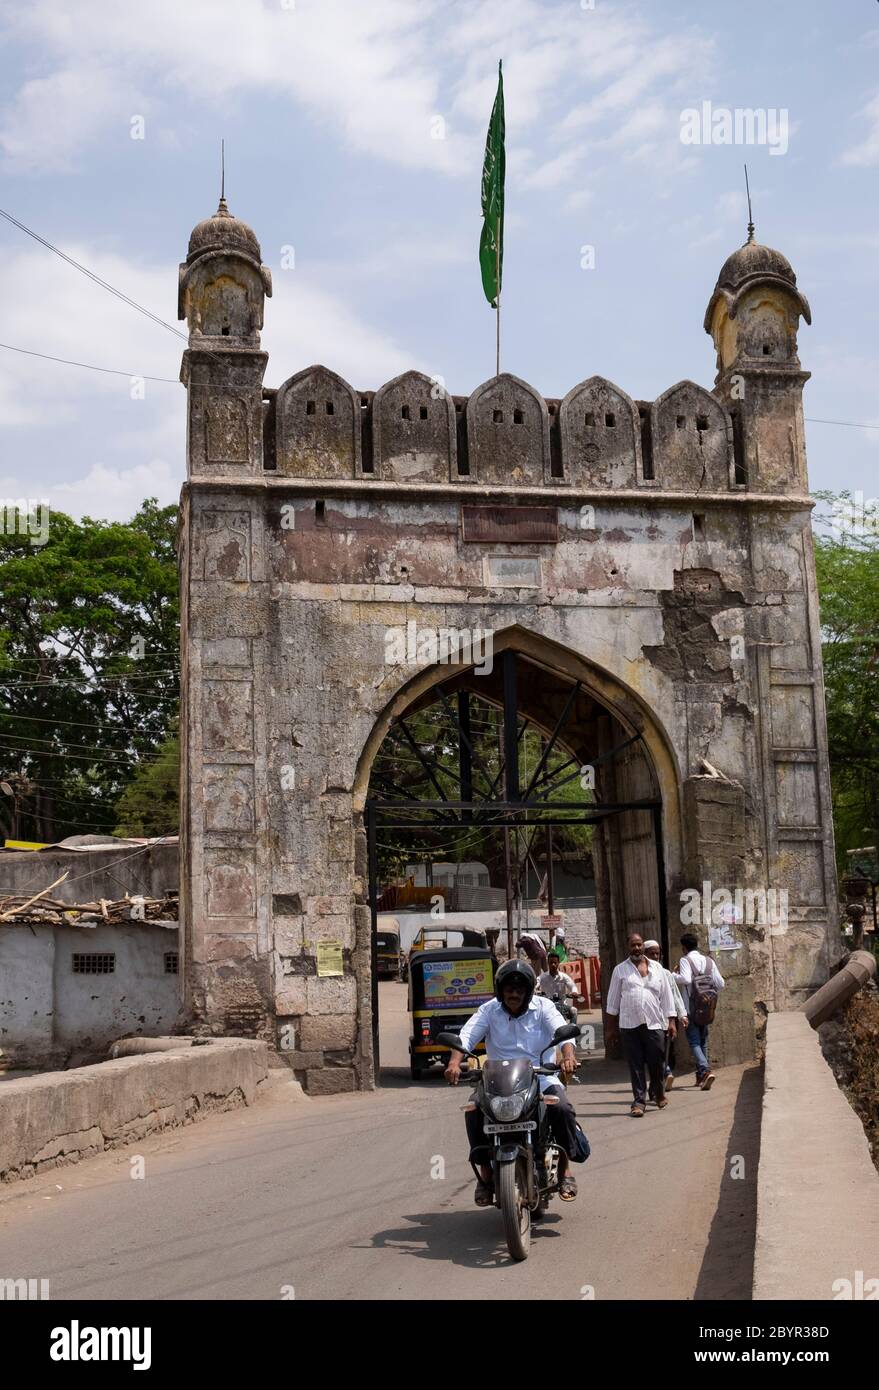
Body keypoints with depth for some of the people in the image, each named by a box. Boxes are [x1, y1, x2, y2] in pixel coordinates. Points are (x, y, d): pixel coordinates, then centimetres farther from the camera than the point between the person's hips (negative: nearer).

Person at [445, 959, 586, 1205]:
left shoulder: (543, 1007, 3)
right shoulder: (489, 1010, 5)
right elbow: (467, 1035, -8)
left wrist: (568, 1056, -35)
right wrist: (454, 1062, -29)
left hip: (540, 1077, -1)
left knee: (562, 1109, -26)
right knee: (474, 1111, -24)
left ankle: (564, 1171, -4)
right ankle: (485, 1173, -7)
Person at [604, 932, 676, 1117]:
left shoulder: (657, 968, 10)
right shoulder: (620, 970, 6)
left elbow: (667, 995, 11)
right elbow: (613, 999, 9)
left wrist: (671, 1021, 5)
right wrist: (611, 1027, 7)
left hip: (654, 1024, 1)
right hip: (629, 1025, -1)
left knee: (656, 1062, 5)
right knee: (635, 1065, 0)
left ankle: (660, 1093, 29)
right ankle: (639, 1101, 5)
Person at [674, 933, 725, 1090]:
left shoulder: (685, 960, -8)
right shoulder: (708, 961, 7)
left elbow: (685, 979, -26)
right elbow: (720, 984, 4)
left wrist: (673, 975, -9)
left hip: (690, 1009, -5)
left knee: (694, 1042, -5)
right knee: (703, 1041, 16)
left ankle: (705, 1070, -26)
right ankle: (701, 1077, 20)